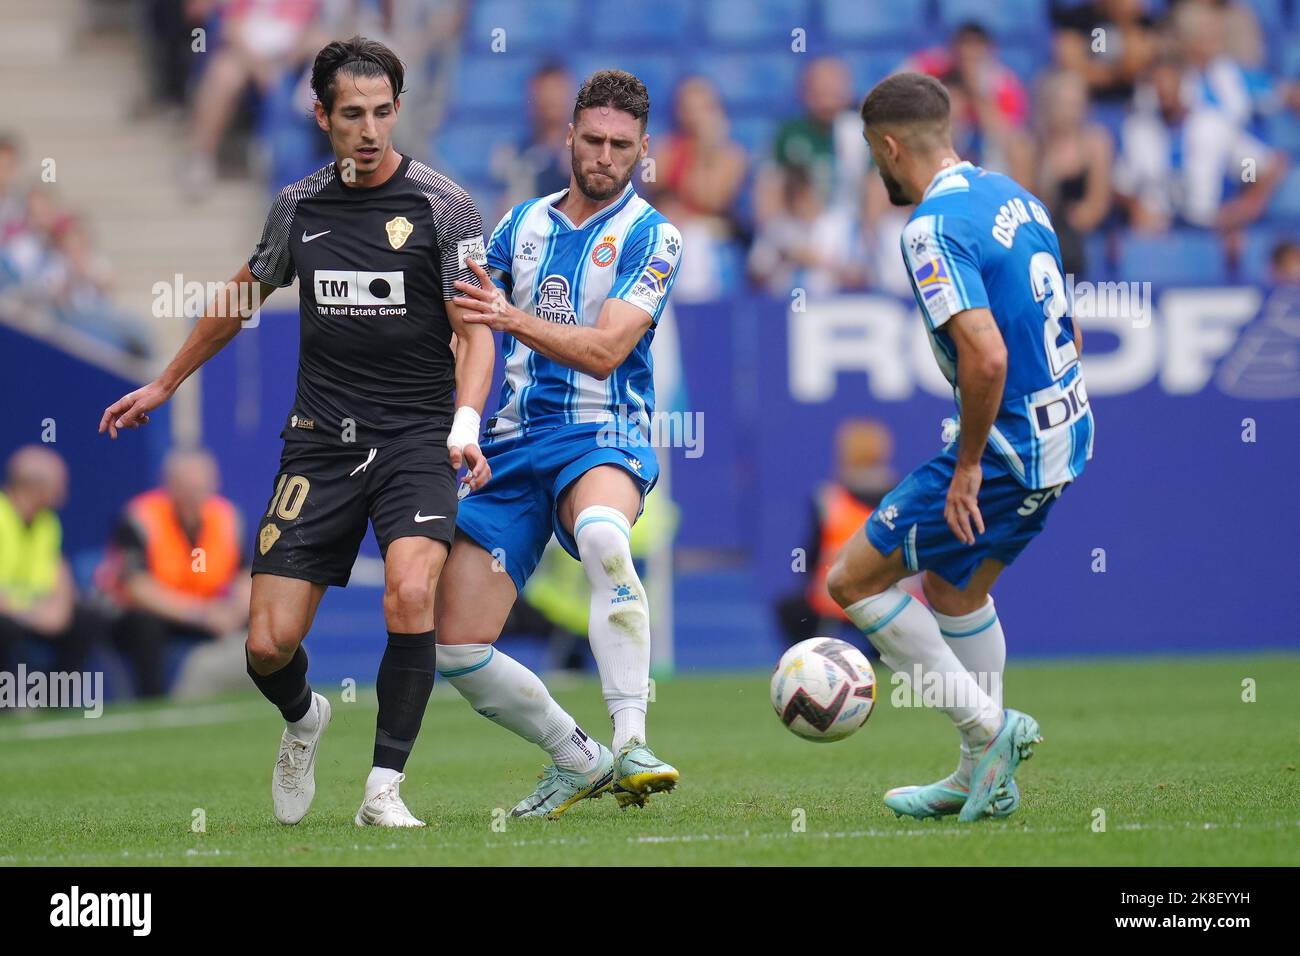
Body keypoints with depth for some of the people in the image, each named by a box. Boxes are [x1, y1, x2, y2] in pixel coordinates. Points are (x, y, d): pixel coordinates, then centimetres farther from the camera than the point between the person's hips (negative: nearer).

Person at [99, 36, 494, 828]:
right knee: (269, 644, -4)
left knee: (411, 593, -29)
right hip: (321, 441, 3)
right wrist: (162, 387, 32)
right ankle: (304, 720, 33)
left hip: (415, 438, -3)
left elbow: (473, 331, -7)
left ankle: (385, 789, -16)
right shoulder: (300, 206, 7)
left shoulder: (442, 206, -4)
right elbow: (241, 299, 24)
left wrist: (466, 425, -24)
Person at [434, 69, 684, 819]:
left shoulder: (653, 237, -2)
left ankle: (631, 744, -41)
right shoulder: (522, 223, 13)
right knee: (457, 650, -5)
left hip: (602, 437, -5)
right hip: (513, 445, 5)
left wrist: (515, 319, -28)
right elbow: (463, 325, 24)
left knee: (603, 536, -42)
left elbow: (605, 351, -15)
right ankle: (580, 762, 17)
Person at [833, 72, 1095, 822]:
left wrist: (968, 465, -18)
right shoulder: (1013, 197, 10)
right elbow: (1068, 335, 17)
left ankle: (989, 727, 1)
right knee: (956, 588, 26)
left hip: (1009, 446, -9)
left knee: (854, 582, 1)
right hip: (1065, 432, 9)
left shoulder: (934, 228, -19)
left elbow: (986, 355, -29)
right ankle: (985, 779, 31)